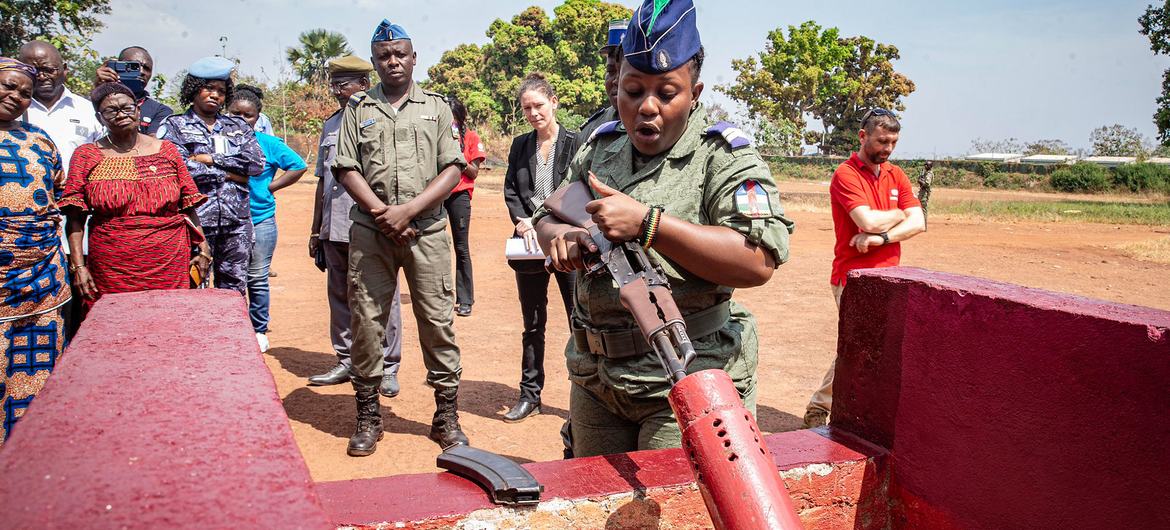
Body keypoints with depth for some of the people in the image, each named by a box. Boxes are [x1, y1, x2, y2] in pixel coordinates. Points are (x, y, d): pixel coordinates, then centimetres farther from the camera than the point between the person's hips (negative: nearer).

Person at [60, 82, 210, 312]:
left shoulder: (166, 150, 9)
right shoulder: (86, 155, 7)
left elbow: (188, 205, 10)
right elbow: (75, 217, 2)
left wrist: (203, 248, 4)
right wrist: (78, 266, -6)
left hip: (169, 264, 1)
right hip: (111, 266, 0)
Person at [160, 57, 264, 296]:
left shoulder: (238, 126, 17)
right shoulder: (175, 126, 7)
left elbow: (258, 163, 1)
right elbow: (181, 168, -10)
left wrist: (212, 159, -4)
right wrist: (231, 174, -5)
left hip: (236, 220, 3)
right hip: (195, 220, -3)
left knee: (235, 291, 7)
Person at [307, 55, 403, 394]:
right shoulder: (331, 124, 16)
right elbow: (322, 180, 20)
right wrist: (316, 229, 19)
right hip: (335, 228, 7)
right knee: (339, 296, 12)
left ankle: (388, 369, 9)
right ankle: (346, 362, 24)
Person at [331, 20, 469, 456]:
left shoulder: (436, 106, 10)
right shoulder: (358, 107, 12)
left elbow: (453, 168, 1)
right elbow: (346, 169, 5)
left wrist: (409, 209, -11)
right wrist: (382, 213, -9)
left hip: (427, 230, -1)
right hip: (370, 231, 1)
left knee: (438, 320, 0)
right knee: (366, 320, 2)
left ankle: (447, 415, 10)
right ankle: (368, 415, 16)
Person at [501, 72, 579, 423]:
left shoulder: (576, 144, -4)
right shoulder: (520, 146, 10)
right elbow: (510, 191, 8)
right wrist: (522, 220, -10)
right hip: (530, 247, 4)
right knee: (533, 324, 13)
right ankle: (530, 396, 23)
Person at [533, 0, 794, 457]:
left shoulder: (724, 155, -11)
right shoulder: (602, 145, 8)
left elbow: (759, 261, -25)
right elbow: (548, 216, 16)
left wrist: (646, 223, -27)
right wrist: (560, 237, -9)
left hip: (686, 388, -6)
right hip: (595, 378, 7)